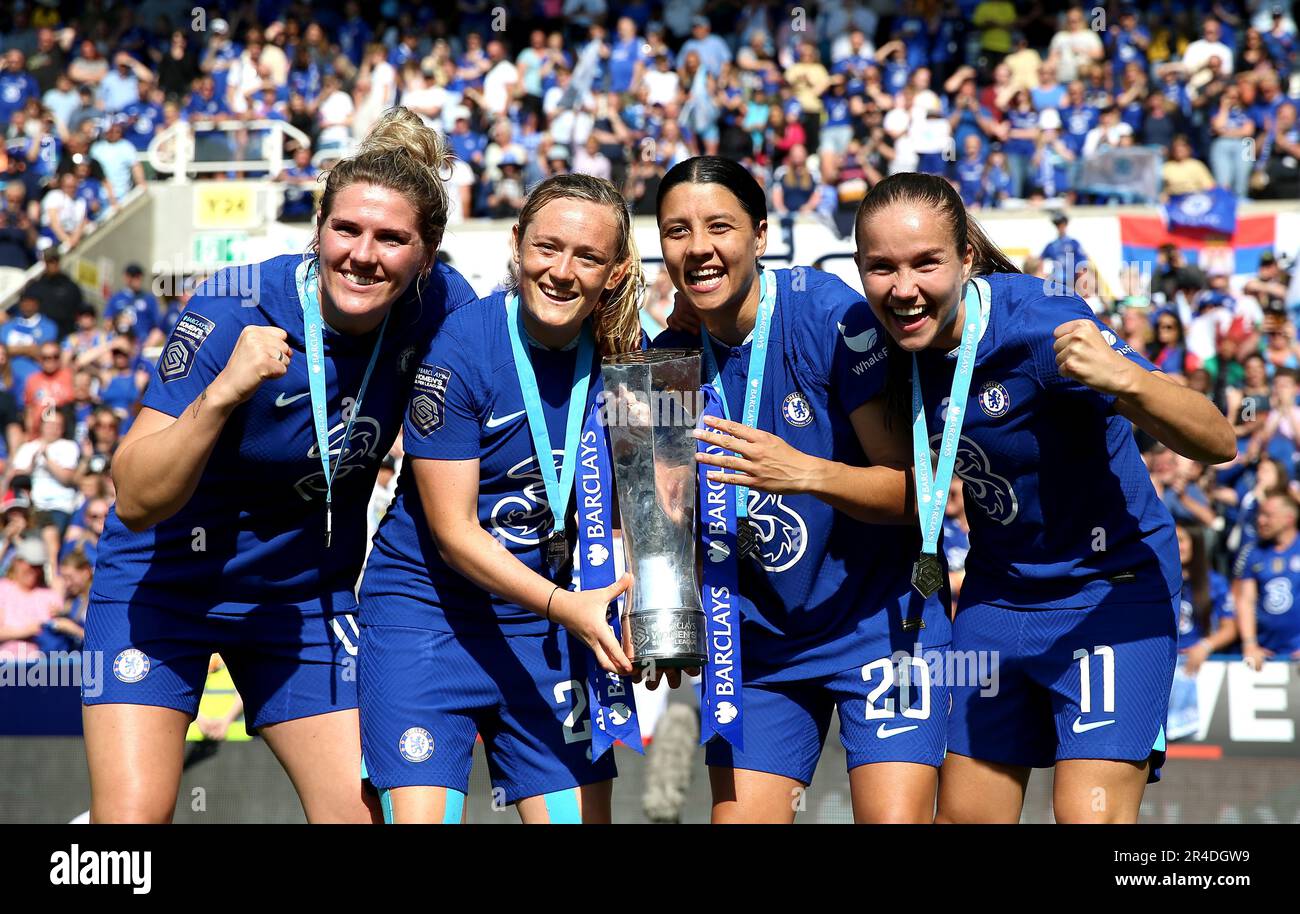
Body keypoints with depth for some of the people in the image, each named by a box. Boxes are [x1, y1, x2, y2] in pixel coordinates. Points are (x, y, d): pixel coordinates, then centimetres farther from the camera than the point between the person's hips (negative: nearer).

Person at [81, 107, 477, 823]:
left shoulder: (438, 306, -14)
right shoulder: (231, 313, -25)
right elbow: (136, 502, -29)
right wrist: (221, 393, -42)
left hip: (307, 596, 4)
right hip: (164, 581, -4)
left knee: (363, 811, -5)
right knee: (132, 818, -14)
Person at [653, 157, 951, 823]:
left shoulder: (830, 315, -16)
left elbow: (914, 488, -18)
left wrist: (806, 473, -34)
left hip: (879, 619, -4)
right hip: (756, 639, 4)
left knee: (894, 818, -16)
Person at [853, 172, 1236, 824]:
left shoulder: (1040, 327, -27)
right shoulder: (896, 344, -9)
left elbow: (1217, 443, -33)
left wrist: (1123, 378, -50)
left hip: (1109, 587, -6)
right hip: (996, 592, 6)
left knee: (1090, 816, -18)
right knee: (965, 814, 9)